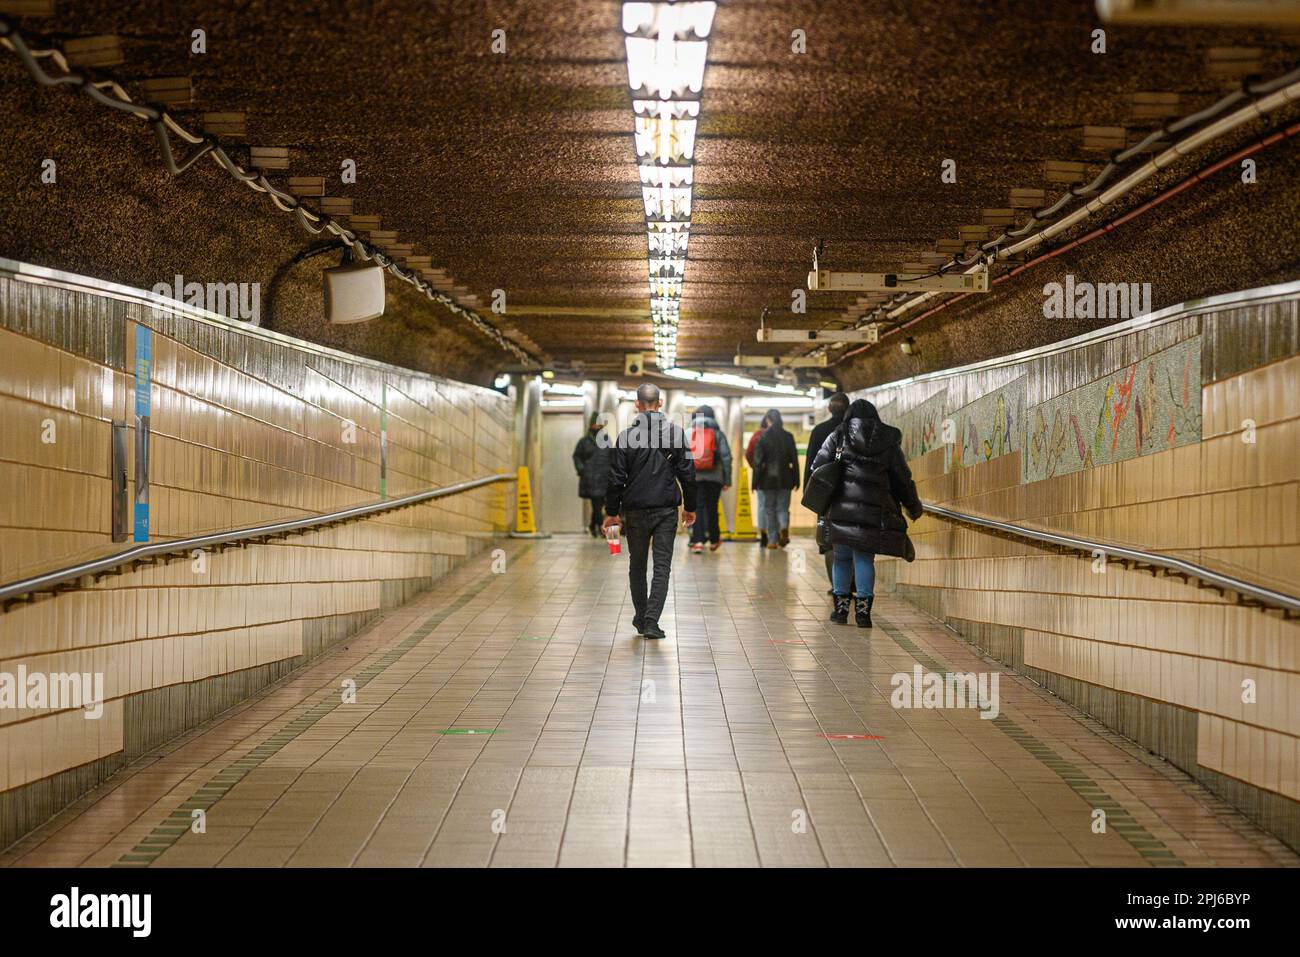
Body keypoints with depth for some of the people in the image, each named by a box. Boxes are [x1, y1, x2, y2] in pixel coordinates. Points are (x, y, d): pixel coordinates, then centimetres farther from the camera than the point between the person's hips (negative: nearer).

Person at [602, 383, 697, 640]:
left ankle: (641, 619, 22)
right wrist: (689, 507, 11)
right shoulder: (676, 433, -3)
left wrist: (612, 512, 6)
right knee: (662, 566, 1)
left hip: (635, 510, 0)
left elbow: (616, 478, -4)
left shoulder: (626, 436, -6)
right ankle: (651, 622, -8)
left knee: (637, 565, 15)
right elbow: (687, 474, 0)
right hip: (666, 509, 0)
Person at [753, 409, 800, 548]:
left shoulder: (763, 438, -6)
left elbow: (757, 461, -7)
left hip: (768, 479, -1)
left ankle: (772, 540, 7)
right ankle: (784, 526, -21)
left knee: (769, 509, 9)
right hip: (785, 479, 1)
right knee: (782, 507, 10)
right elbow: (794, 459, 1)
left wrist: (755, 481, -2)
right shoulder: (788, 437, 0)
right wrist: (796, 479, 7)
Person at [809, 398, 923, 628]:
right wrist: (913, 506, 26)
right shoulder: (889, 441, 12)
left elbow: (818, 468, 4)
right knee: (865, 558, 4)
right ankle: (863, 608, -1)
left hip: (841, 507, 0)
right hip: (875, 510, 0)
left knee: (841, 557, 11)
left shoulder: (838, 436, 10)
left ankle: (841, 607, 13)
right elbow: (903, 478, 15)